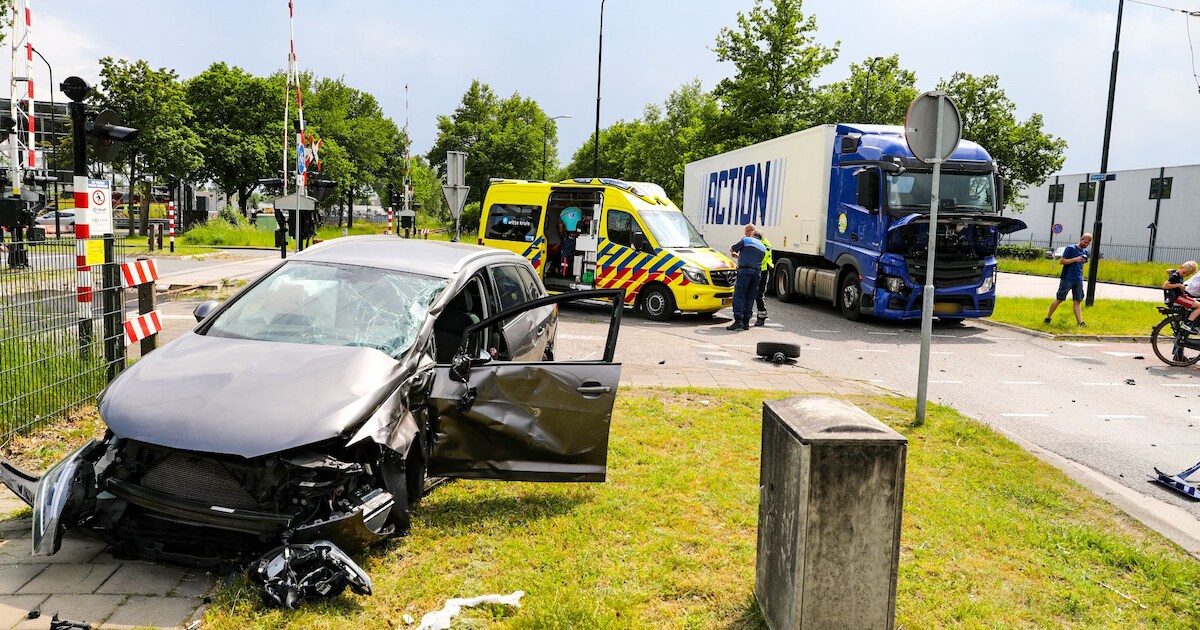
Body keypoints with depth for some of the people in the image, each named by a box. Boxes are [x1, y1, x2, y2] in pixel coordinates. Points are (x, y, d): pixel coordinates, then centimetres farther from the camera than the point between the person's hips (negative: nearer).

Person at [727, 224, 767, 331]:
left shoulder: (745, 240, 5)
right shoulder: (763, 247, 23)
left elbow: (732, 249, 14)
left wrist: (735, 253, 40)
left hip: (745, 270, -6)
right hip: (757, 272, 6)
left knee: (739, 296, -6)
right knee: (750, 298, 9)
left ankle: (738, 320, -16)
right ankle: (746, 322, 7)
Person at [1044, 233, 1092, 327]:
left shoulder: (1085, 252, 14)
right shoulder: (1070, 248, -6)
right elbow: (1061, 261, -10)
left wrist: (1081, 278, 21)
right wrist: (1075, 259, -18)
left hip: (1078, 280, 6)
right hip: (1067, 279, -6)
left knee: (1077, 302, 3)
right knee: (1059, 299, -2)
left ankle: (1080, 322, -1)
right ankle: (1048, 318, 9)